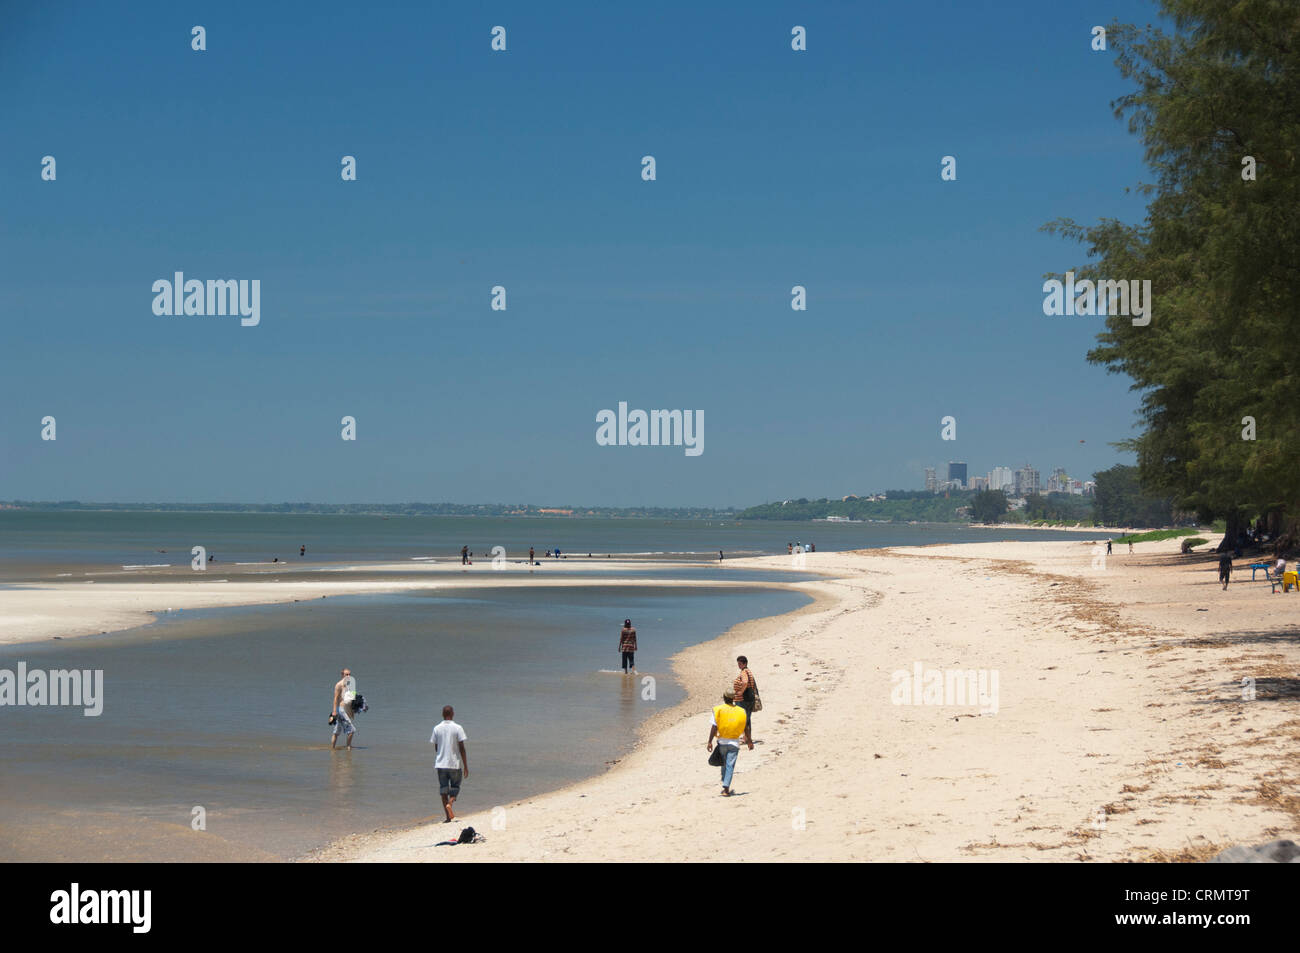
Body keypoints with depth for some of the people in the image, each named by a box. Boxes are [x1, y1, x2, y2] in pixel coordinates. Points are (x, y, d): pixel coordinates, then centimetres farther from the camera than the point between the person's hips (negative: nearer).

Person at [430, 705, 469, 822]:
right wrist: (466, 766, -4)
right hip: (455, 764, -2)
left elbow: (435, 748, 9)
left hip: (441, 764, 2)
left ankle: (448, 817, 4)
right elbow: (462, 749, -8)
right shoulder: (457, 728, -7)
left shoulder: (437, 728, 1)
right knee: (455, 788, 12)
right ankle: (450, 803, -17)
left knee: (444, 790, 7)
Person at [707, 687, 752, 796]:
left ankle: (725, 786, 23)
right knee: (730, 765, -2)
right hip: (734, 742, 0)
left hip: (722, 741, 0)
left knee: (724, 764, 18)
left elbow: (714, 727, -10)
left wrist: (710, 742, -8)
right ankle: (726, 788, -12)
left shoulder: (718, 710, -6)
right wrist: (749, 740, 19)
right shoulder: (741, 711, 0)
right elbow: (745, 728, 7)